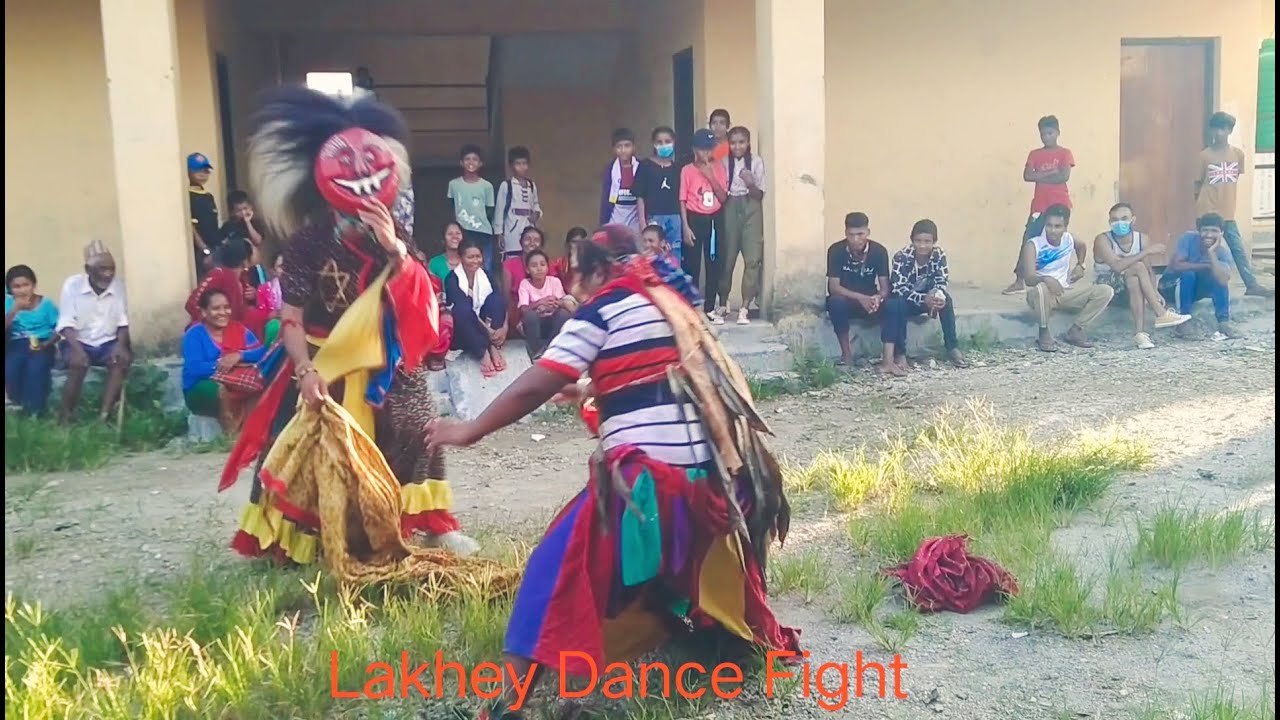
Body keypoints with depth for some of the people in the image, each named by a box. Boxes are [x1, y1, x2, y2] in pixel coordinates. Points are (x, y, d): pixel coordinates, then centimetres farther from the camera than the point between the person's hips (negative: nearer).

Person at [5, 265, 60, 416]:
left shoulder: (46, 304, 1)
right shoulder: (8, 303, 4)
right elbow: (5, 328, -8)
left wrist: (46, 344, -18)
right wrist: (15, 309, -19)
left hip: (41, 345, -2)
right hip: (16, 345, 2)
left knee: (36, 369, -33)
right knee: (9, 371, -29)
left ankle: (36, 407, -8)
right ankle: (21, 402, 1)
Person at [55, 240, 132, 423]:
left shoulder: (118, 285, -5)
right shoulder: (72, 285, -11)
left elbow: (123, 322, -1)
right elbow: (66, 324, -13)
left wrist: (121, 345, -20)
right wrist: (77, 349, -29)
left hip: (108, 342, 2)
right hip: (78, 342, -2)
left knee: (122, 358, -28)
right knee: (78, 364, -32)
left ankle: (104, 415, -30)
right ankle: (65, 417, -18)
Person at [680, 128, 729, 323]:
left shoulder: (719, 169, 4)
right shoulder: (687, 170, -4)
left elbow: (723, 197, -2)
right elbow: (682, 200, -4)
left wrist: (711, 177, -13)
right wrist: (686, 226, -10)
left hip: (715, 219, 3)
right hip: (695, 219, -3)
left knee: (714, 263, 6)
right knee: (692, 263, -1)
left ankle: (710, 307, 14)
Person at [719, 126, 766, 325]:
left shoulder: (756, 161, -1)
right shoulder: (724, 162, 2)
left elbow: (759, 195, -1)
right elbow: (720, 192, 7)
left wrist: (750, 184, -19)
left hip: (751, 210, -1)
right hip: (729, 210, 1)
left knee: (752, 259, -8)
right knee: (726, 258, 4)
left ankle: (744, 308, -5)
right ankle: (724, 303, 21)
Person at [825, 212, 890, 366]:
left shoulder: (879, 251, -11)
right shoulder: (836, 250, -16)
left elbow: (885, 287, -13)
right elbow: (833, 287, -21)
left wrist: (878, 298, -37)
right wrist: (860, 297, -36)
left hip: (869, 301, 2)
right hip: (844, 300, -2)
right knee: (836, 302, -36)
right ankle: (846, 353, -25)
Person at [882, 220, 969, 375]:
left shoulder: (939, 255, -16)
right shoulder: (901, 257, -26)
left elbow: (942, 283, -16)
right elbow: (897, 288, -31)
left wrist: (938, 296, -41)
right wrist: (923, 298, -46)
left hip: (927, 298, 3)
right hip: (904, 301, -3)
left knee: (945, 298, -27)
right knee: (894, 304, -36)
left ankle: (952, 347, -19)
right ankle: (899, 354, -31)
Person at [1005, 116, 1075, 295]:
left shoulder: (1064, 153, 3)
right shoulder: (1034, 154, 11)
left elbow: (1064, 176, -12)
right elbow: (1027, 176, -4)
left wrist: (1040, 177, -6)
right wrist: (1051, 173, -9)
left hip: (1060, 205, -2)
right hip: (1039, 205, 2)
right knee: (1028, 239, -5)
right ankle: (1019, 281, -4)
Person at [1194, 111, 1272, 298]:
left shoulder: (1238, 154, 2)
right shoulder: (1204, 155, -6)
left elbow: (1235, 179, 14)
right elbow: (1198, 184, 2)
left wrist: (1225, 199, 13)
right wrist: (1205, 203, 3)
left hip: (1227, 213, 3)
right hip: (1207, 213, -3)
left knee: (1239, 250, 5)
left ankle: (1252, 285, 8)